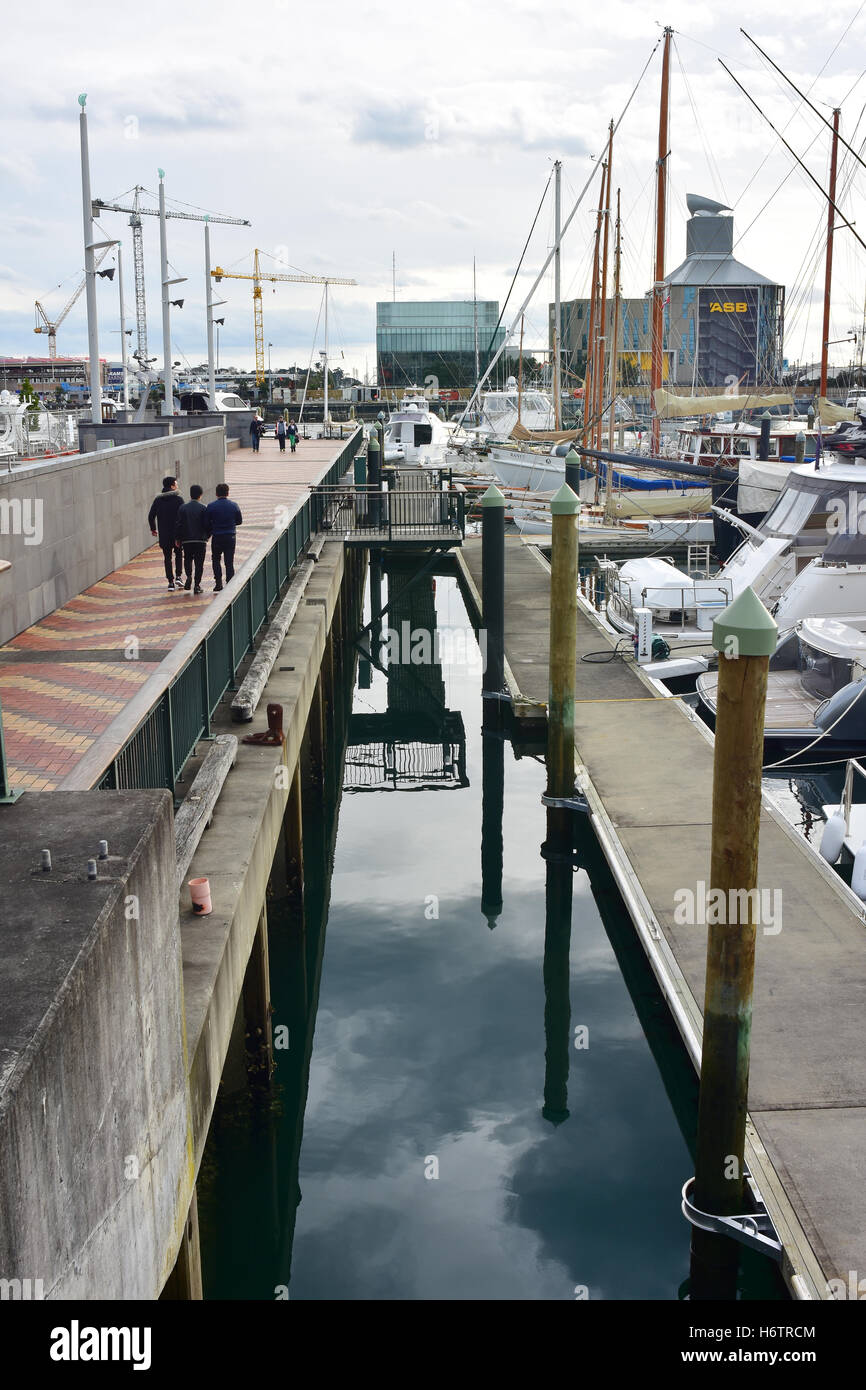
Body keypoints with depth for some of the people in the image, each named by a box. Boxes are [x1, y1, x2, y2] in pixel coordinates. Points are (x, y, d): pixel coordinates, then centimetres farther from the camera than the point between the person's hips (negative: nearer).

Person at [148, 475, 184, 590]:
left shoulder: (158, 500, 4)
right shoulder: (178, 499, -6)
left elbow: (151, 516, 4)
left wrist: (153, 529, 18)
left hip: (163, 534, 2)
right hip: (177, 533, -2)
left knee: (167, 557, 8)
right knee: (178, 554, 17)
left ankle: (170, 581, 3)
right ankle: (178, 576, 4)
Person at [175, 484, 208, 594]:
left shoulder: (183, 508, 0)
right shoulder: (203, 508, -5)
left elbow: (179, 524, 0)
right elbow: (207, 524, -6)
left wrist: (177, 538, 9)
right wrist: (207, 535, 11)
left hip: (186, 540, 2)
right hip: (201, 540, -2)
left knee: (187, 559, 18)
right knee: (199, 562, 4)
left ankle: (189, 576, -8)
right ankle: (197, 585, 1)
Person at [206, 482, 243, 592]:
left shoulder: (211, 506, -7)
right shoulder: (234, 506, -1)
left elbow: (207, 523, -5)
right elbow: (239, 521, 8)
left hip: (217, 537, -1)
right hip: (231, 537, 1)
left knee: (216, 560, 16)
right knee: (229, 562, 6)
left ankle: (218, 584, 6)